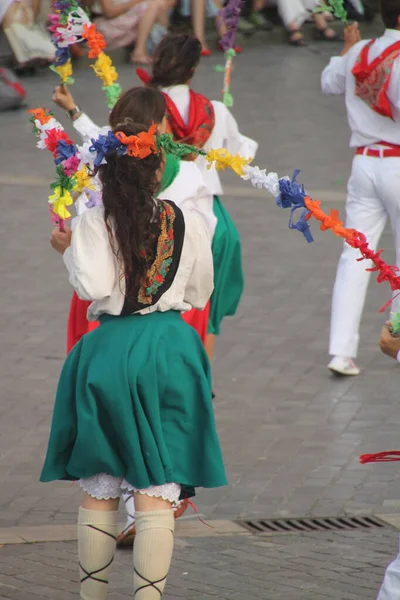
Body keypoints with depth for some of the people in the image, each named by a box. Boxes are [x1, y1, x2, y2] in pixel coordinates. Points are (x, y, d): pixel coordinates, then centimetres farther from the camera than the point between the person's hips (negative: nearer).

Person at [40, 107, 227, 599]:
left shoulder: (93, 225, -6)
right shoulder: (189, 224, 2)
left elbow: (95, 288, -16)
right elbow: (200, 295, 11)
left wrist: (68, 250, 0)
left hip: (108, 350, -1)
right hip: (170, 347, 1)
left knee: (98, 492, 11)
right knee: (156, 494, 0)